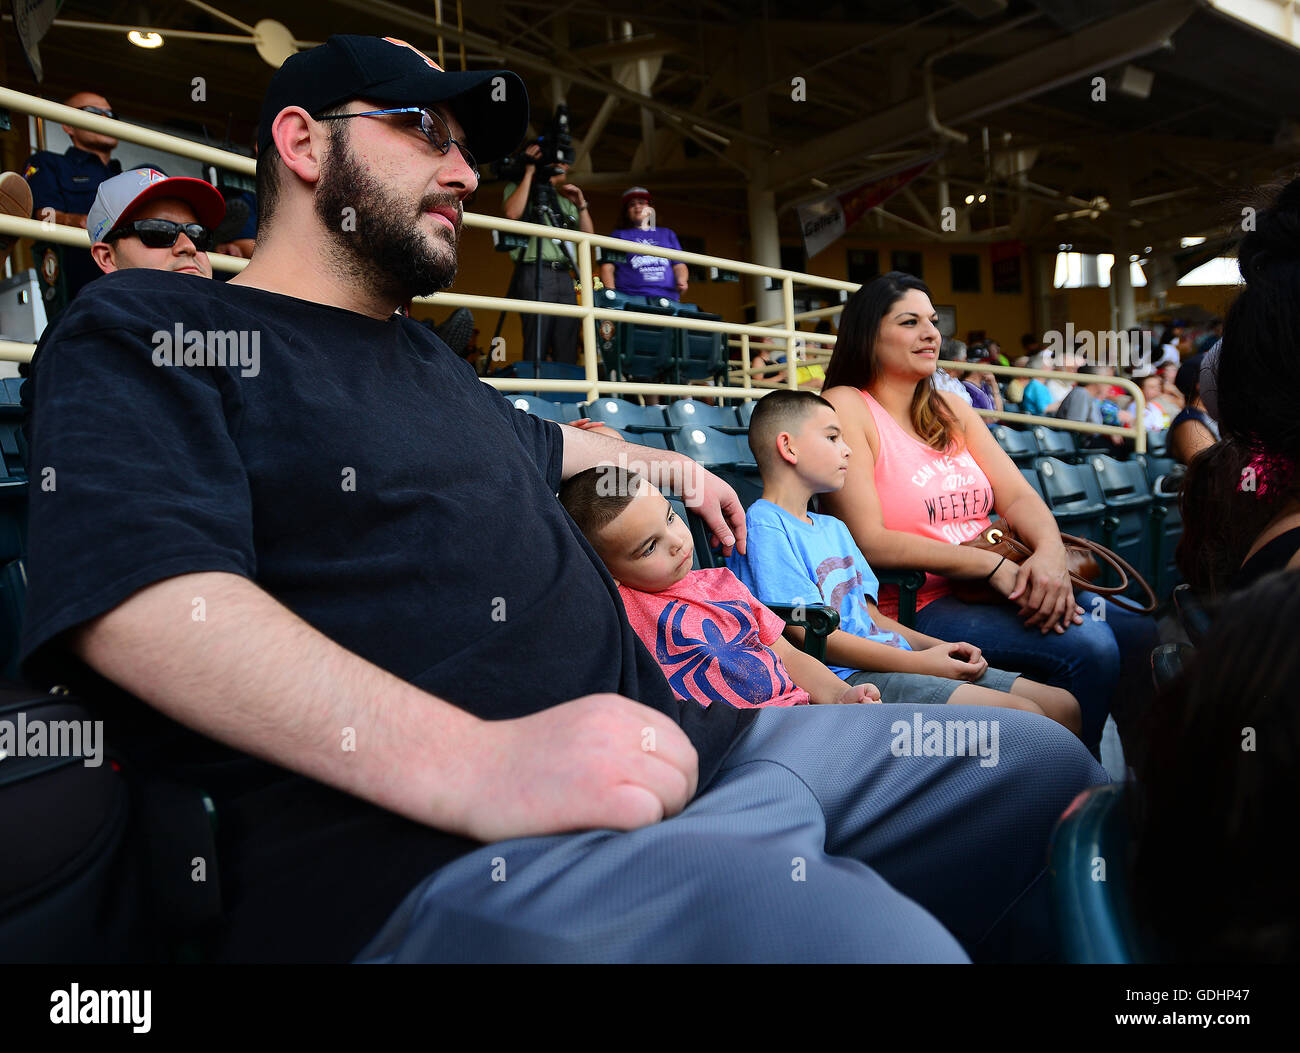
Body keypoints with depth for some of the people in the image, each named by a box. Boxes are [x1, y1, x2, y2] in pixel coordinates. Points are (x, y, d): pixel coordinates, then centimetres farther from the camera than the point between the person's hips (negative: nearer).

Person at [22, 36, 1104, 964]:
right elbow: (139, 591, -18)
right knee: (880, 942, -35)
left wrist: (662, 463, 58)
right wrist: (470, 763, -28)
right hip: (451, 850, -8)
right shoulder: (142, 331, 1)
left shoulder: (427, 358, 25)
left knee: (1044, 763, 8)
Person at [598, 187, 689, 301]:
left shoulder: (667, 234, 27)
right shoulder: (618, 235, 19)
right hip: (631, 299, -2)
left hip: (667, 297, 2)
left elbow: (679, 265, 22)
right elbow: (607, 267, 9)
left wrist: (682, 281, 0)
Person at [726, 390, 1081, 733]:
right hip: (844, 678, -9)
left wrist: (936, 646, 5)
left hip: (897, 661, 9)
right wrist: (918, 662, -14)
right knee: (1021, 715, -22)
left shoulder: (834, 528, 24)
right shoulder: (763, 526, -7)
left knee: (1062, 705, 1)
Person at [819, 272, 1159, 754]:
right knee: (1087, 646, -23)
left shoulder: (952, 411, 18)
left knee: (1140, 635, -7)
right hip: (911, 610, -7)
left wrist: (1050, 552, -14)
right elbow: (870, 542, -15)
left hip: (999, 586, 7)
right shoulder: (846, 408, -6)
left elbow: (1018, 496, 10)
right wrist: (992, 564, -17)